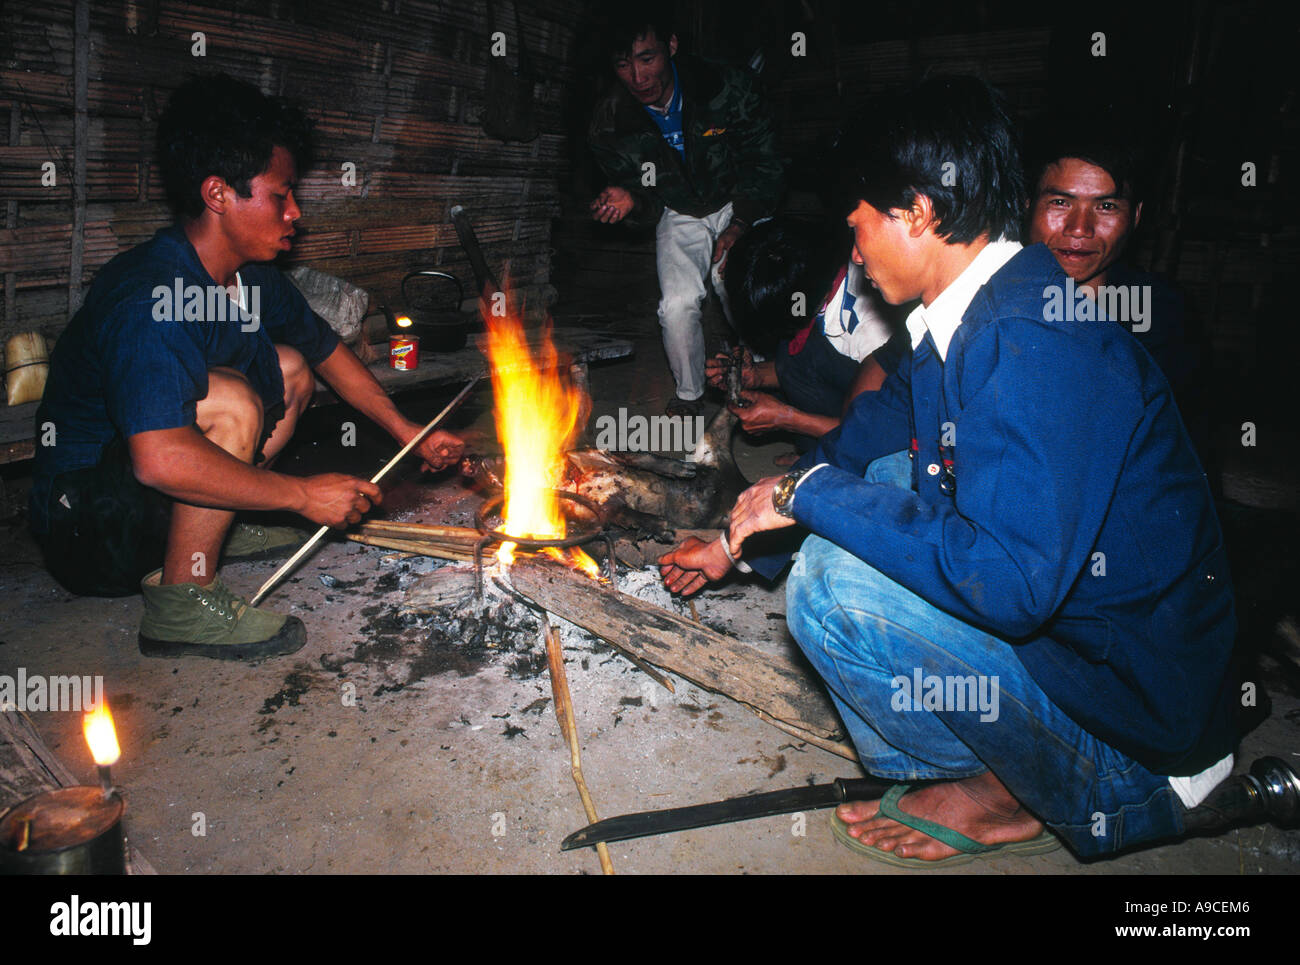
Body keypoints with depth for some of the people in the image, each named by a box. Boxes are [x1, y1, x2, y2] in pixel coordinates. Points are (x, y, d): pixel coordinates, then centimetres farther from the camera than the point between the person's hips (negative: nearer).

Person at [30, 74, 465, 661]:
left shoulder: (250, 277, -2)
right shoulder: (149, 295, -30)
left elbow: (327, 349, 15)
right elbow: (159, 459, -43)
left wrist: (408, 432, 10)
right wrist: (302, 495, -34)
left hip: (161, 496, 9)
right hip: (85, 527, -9)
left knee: (289, 367, 8)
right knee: (230, 402, -32)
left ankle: (211, 526, 8)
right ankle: (182, 604, -20)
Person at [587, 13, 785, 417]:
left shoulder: (728, 88, -24)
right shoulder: (611, 122, -17)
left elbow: (765, 164, -11)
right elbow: (646, 201, -4)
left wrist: (739, 225, -21)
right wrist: (629, 201, -28)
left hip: (739, 206, -1)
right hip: (679, 215, 1)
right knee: (676, 305, -16)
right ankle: (689, 395, 10)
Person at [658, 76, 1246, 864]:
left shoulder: (1038, 342, -27)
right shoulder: (969, 318, 4)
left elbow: (1008, 582, -37)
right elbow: (871, 436, 17)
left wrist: (810, 492, -25)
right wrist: (738, 544, 23)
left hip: (1150, 702, -9)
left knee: (835, 586, -26)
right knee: (874, 478, 14)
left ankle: (1053, 796, -1)